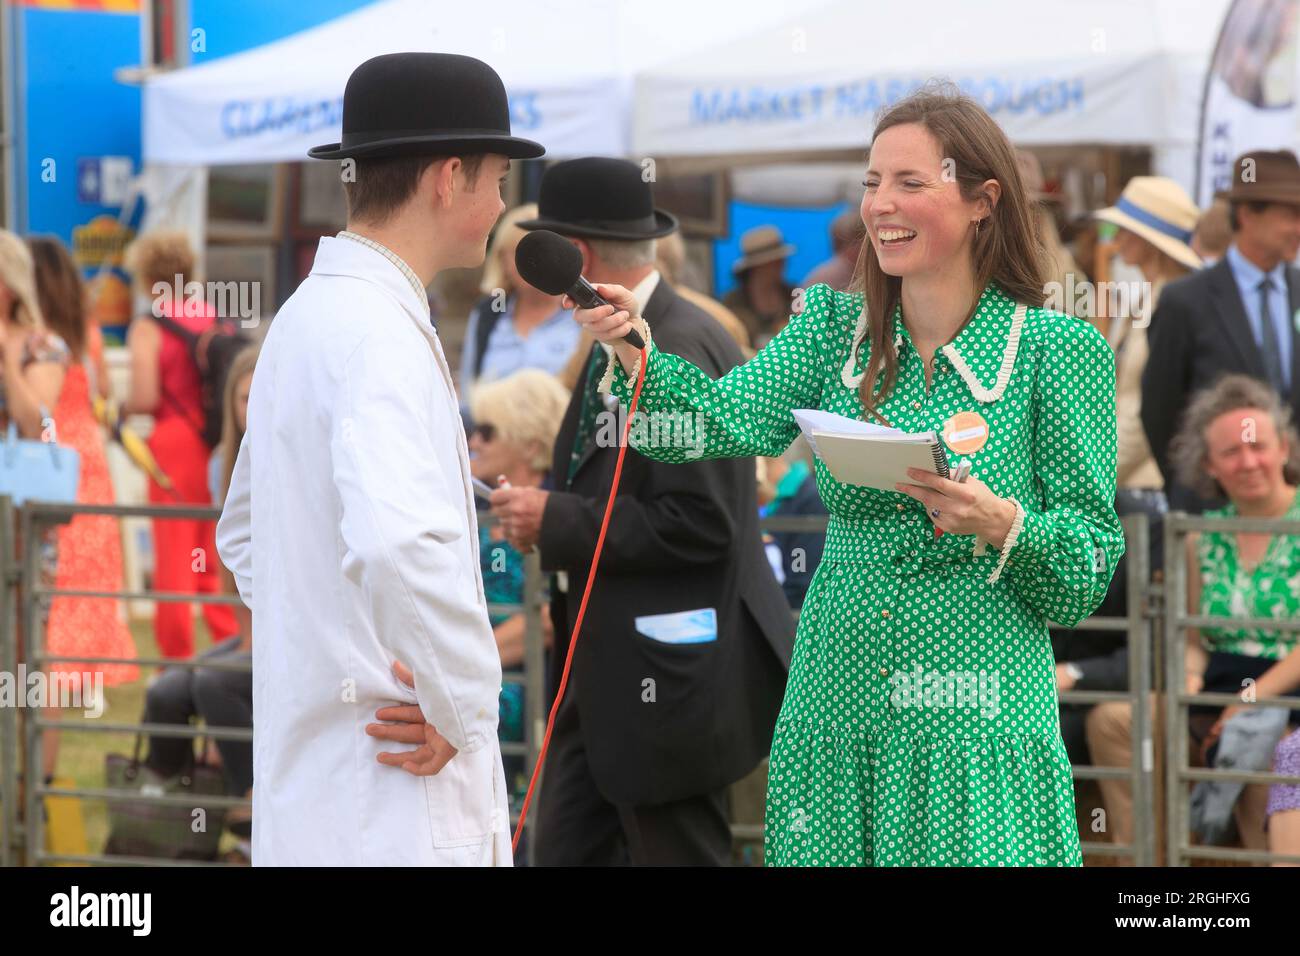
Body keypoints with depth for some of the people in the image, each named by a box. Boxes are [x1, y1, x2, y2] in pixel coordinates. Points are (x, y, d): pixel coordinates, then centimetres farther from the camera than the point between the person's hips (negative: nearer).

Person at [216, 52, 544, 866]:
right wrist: (463, 706, -20)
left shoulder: (310, 313, 14)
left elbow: (244, 532, 26)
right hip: (392, 798, -10)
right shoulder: (381, 330, -17)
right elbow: (398, 546, -33)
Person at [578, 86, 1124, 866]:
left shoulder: (1056, 350, -3)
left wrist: (1003, 525, -22)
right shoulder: (834, 328, 9)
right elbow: (722, 420, -7)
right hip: (837, 717, 4)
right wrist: (635, 349, -24)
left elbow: (1094, 562, -4)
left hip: (978, 734, -4)